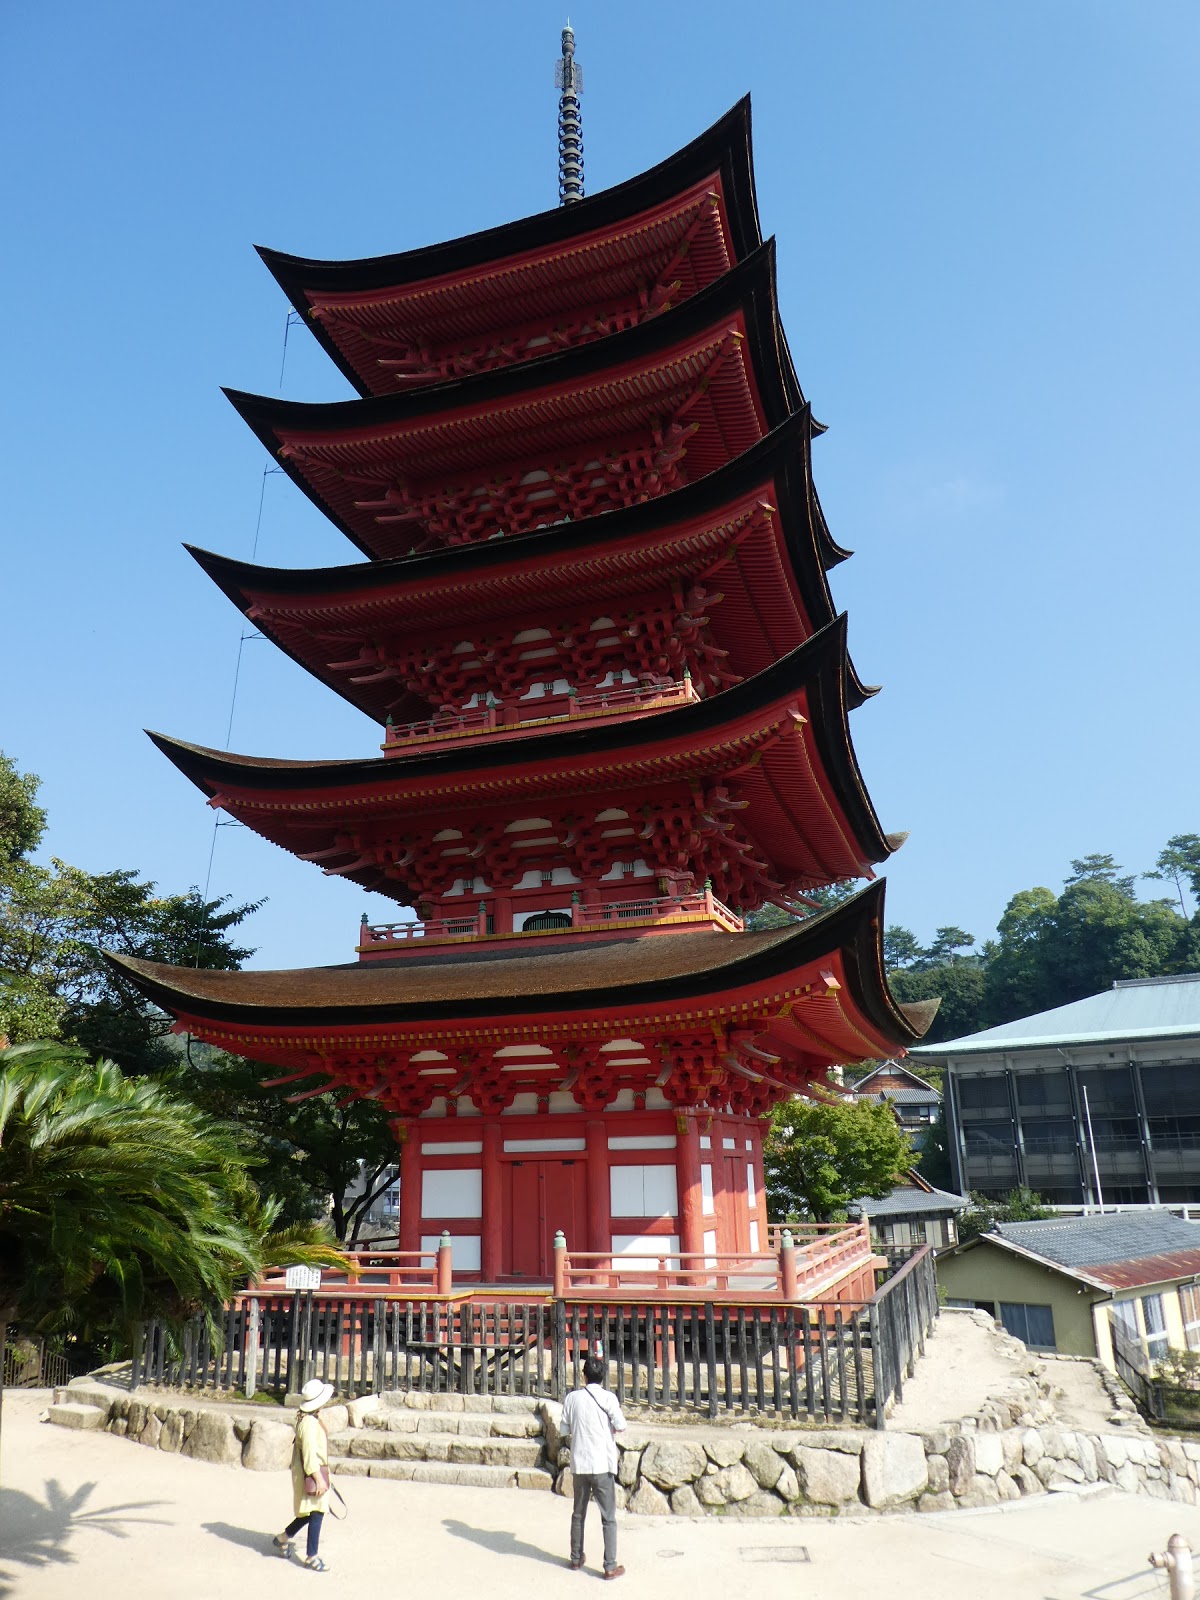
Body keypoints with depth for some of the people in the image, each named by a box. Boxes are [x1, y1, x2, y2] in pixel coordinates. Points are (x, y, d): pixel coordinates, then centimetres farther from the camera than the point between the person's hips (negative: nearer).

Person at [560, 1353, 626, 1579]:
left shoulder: (572, 1398, 1)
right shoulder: (607, 1398, -9)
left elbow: (564, 1429, 6)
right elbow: (621, 1426, -15)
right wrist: (612, 1428, 6)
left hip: (579, 1464, 4)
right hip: (602, 1464, -3)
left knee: (578, 1513, 19)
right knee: (608, 1518, 5)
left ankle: (576, 1559, 29)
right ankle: (610, 1567, 5)